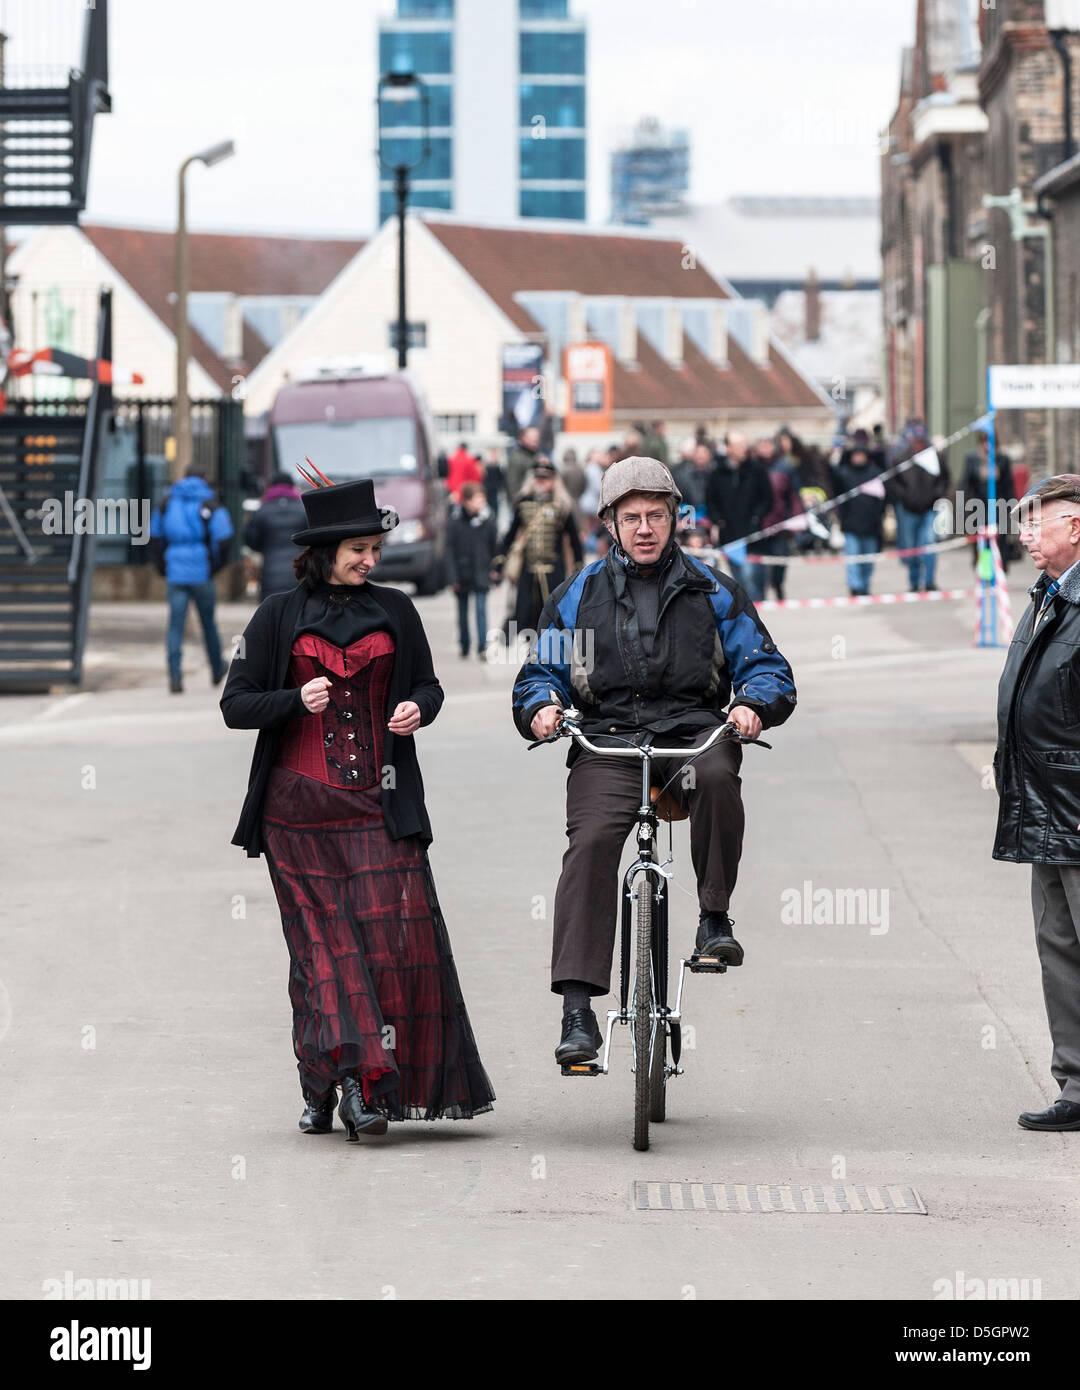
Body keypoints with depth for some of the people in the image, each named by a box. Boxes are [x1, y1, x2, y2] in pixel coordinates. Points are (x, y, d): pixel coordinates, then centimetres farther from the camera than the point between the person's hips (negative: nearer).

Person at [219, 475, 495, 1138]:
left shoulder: (394, 611, 10)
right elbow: (237, 704, 2)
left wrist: (418, 707, -5)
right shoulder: (280, 617, 4)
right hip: (299, 808, -1)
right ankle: (328, 1088, -2)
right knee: (323, 943, -3)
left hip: (378, 805, 1)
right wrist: (297, 700, -16)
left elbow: (427, 682, 19)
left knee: (397, 934, -8)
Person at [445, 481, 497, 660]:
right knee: (462, 610, 12)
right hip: (462, 573, 1)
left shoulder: (487, 520, -4)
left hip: (481, 573, -1)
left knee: (481, 608, -9)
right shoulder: (454, 521, -7)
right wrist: (452, 577, -8)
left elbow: (493, 546, 5)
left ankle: (482, 647, -11)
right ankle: (464, 646, 25)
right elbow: (449, 549, -5)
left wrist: (494, 570, 5)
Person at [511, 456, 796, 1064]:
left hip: (692, 733, 0)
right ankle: (578, 1009, -30)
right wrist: (541, 707, -5)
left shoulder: (712, 592, 13)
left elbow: (765, 665, 12)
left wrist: (753, 705, -10)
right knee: (592, 841, -25)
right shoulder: (578, 596, 15)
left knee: (717, 776, -37)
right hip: (607, 744, 0)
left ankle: (714, 917, -18)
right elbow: (541, 673, 19)